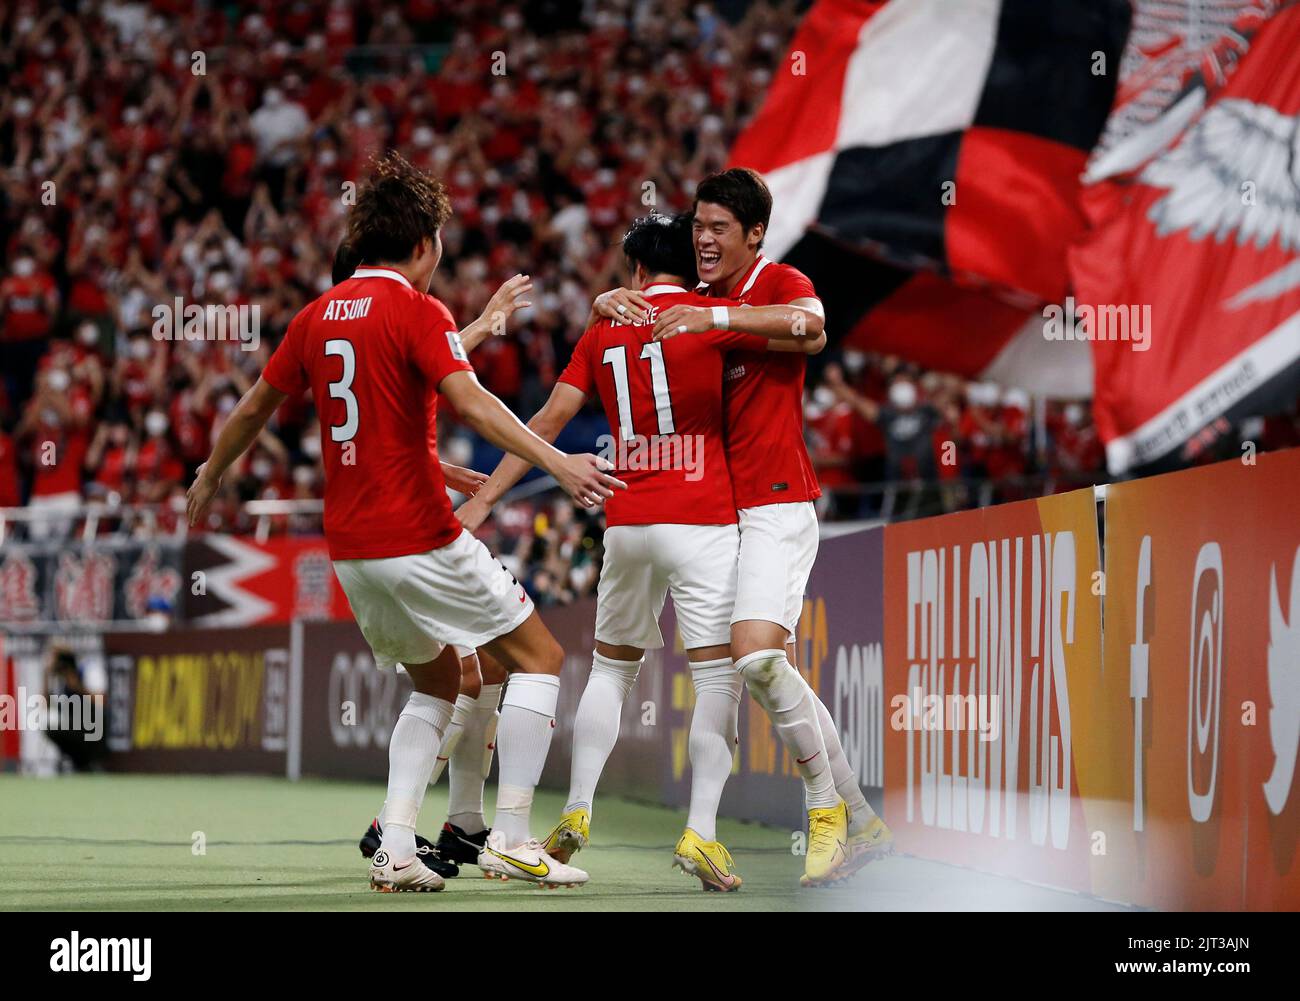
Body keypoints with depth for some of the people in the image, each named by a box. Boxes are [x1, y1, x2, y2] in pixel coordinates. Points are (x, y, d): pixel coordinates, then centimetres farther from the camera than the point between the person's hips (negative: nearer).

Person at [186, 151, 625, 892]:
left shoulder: (320, 314, 11)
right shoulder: (417, 310, -9)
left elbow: (256, 407, 21)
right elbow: (471, 401, -24)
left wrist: (211, 478, 37)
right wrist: (556, 463, -31)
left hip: (351, 548, 8)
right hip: (418, 538, -7)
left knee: (439, 682, 22)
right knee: (540, 657, 3)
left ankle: (397, 848, 7)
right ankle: (511, 838, -5)